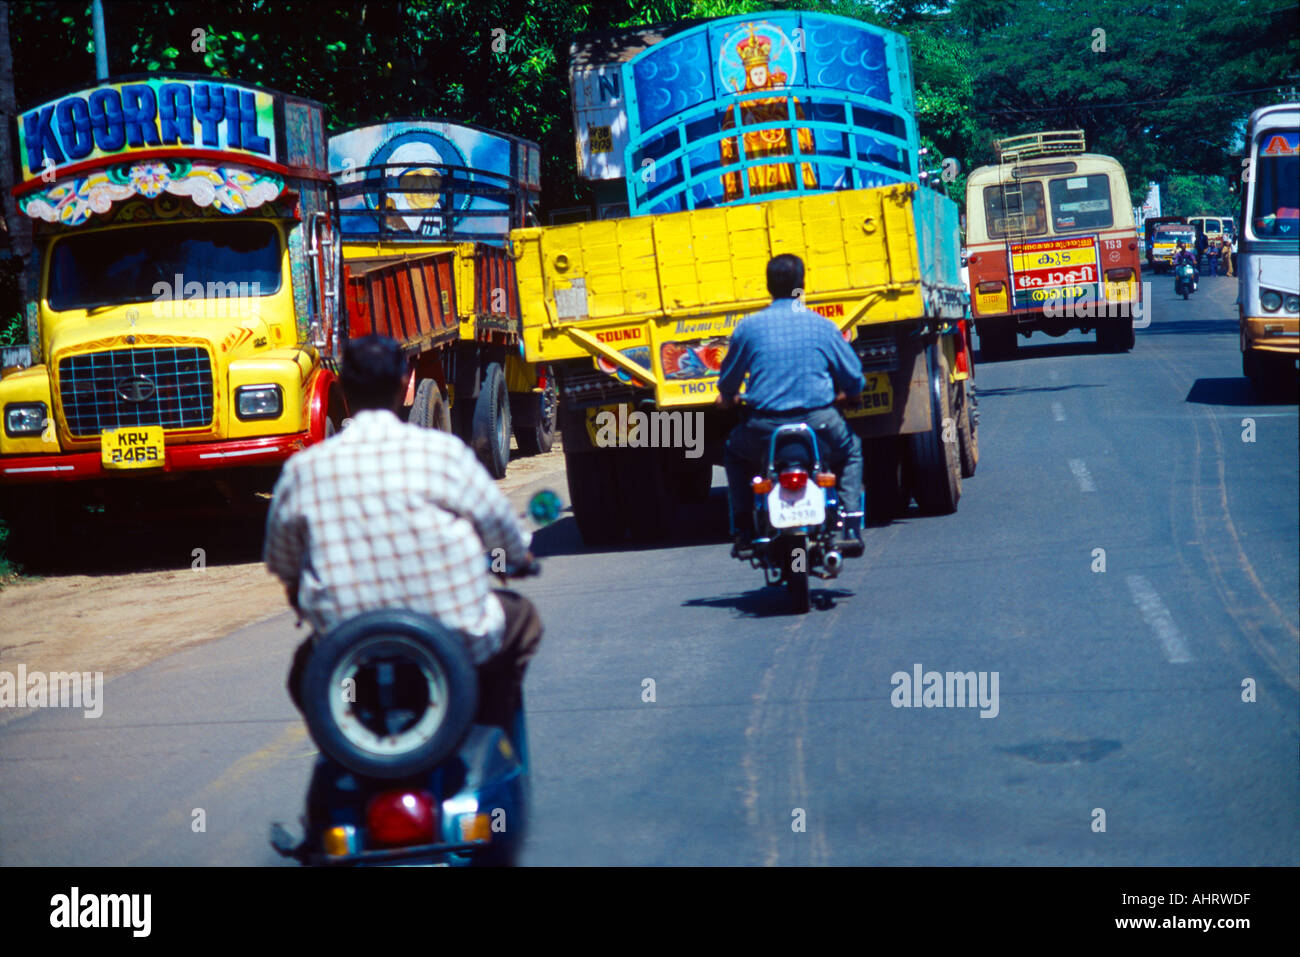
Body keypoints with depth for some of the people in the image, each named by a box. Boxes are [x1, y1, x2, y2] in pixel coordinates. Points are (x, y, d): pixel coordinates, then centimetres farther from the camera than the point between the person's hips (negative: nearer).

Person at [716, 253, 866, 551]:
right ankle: (851, 526, 15)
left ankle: (743, 529, 23)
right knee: (851, 448, 31)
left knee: (733, 451, 32)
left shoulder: (748, 326, 2)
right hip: (818, 424, 0)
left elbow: (727, 384, 11)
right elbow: (855, 383, 8)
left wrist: (726, 398, 35)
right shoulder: (822, 325, 3)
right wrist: (835, 397, 31)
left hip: (764, 429, 0)